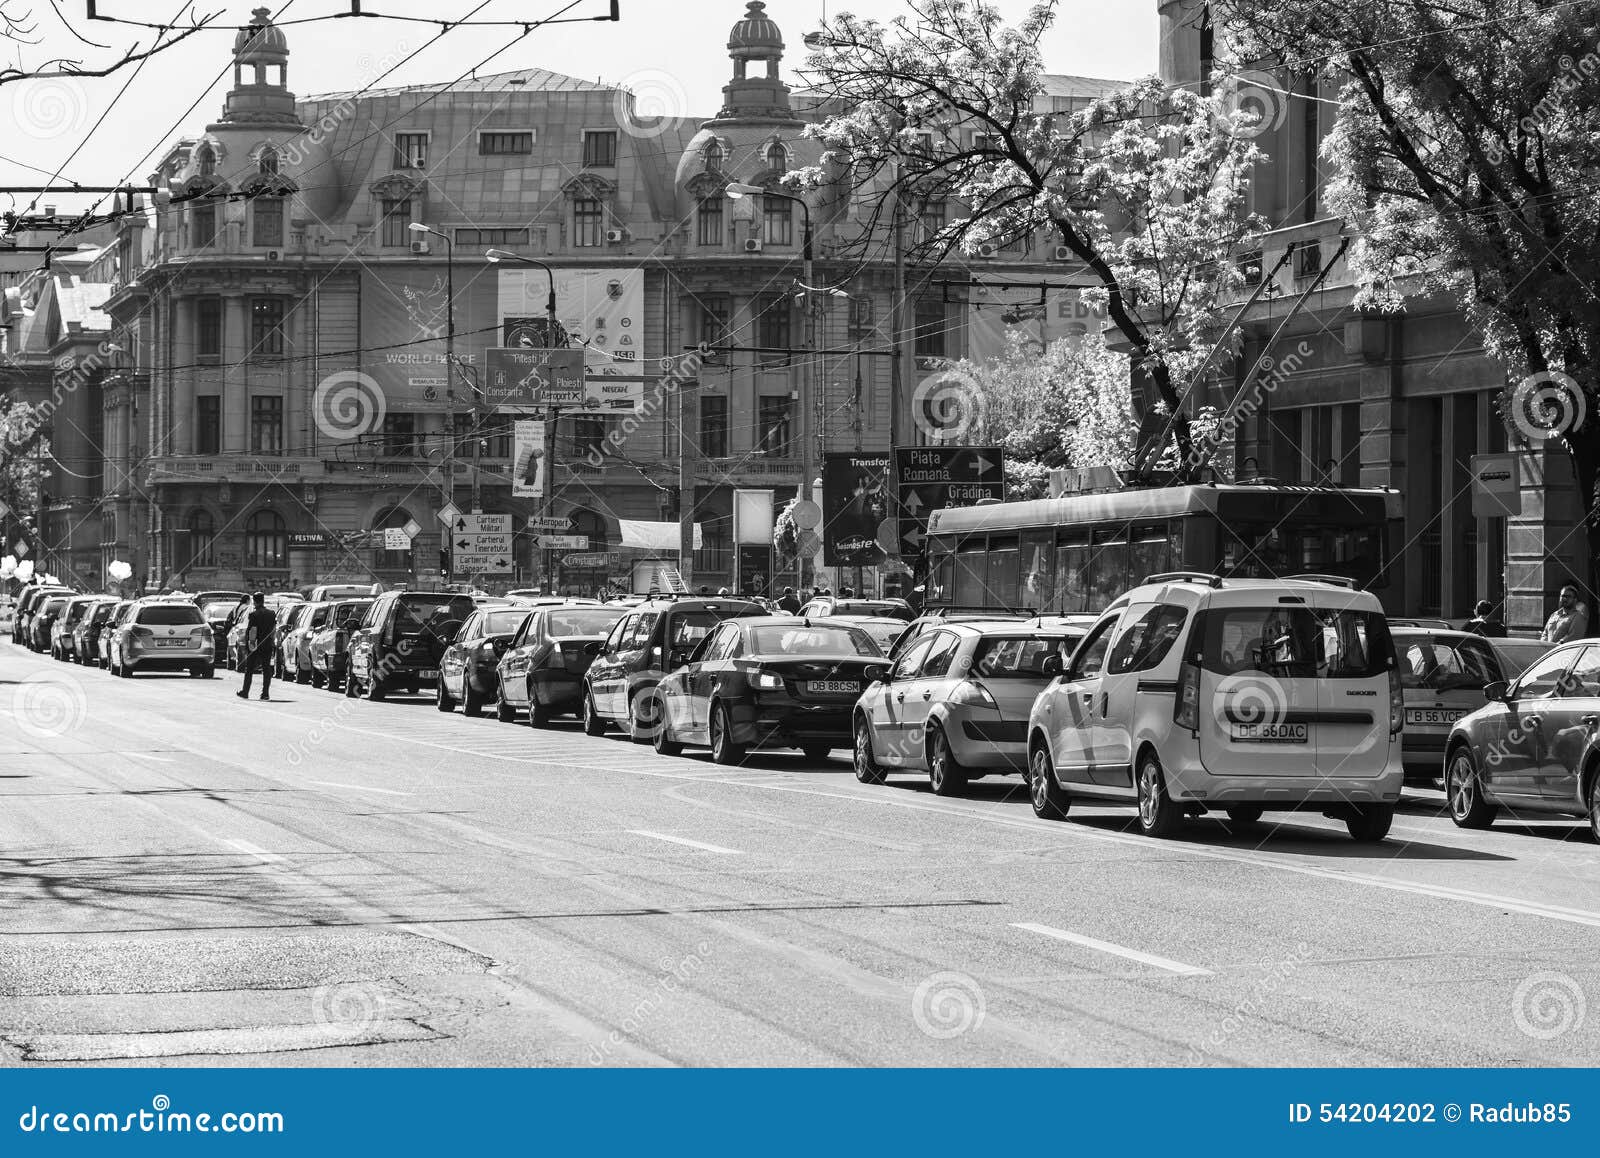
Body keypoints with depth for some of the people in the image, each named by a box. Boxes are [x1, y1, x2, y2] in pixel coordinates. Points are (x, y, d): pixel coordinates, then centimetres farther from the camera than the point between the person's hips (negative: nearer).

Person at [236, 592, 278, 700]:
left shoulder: (254, 615, -10)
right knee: (267, 670, 4)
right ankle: (265, 694, 0)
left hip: (254, 647, -4)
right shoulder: (271, 614, 4)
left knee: (249, 670, 7)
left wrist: (246, 647, -10)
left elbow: (248, 631, -12)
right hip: (268, 646, 4)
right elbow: (274, 630, 8)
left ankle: (245, 692, 11)